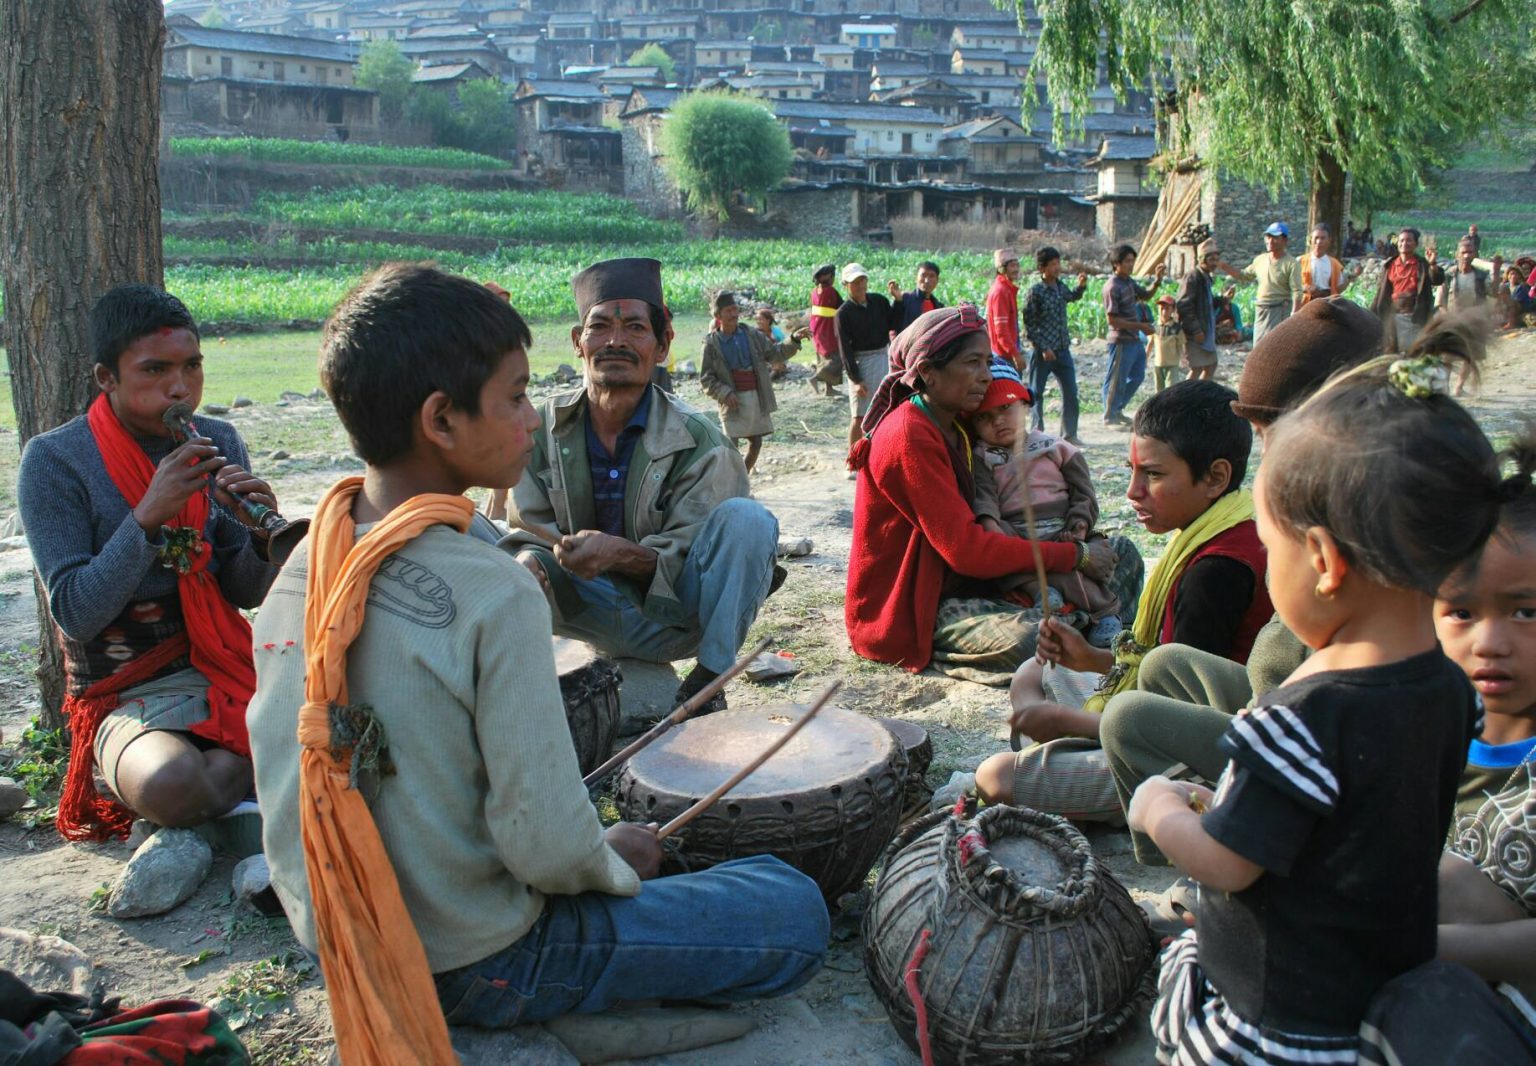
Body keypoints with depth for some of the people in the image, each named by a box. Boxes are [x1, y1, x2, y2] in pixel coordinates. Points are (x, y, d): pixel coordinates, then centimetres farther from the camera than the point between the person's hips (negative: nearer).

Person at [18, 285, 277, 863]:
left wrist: (262, 534, -18)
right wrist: (148, 517, -26)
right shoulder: (54, 460, -9)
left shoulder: (219, 443, 2)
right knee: (172, 784, -34)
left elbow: (247, 595, 4)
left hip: (221, 665, 3)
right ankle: (236, 790, -1)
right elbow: (74, 615, -15)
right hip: (124, 696, -3)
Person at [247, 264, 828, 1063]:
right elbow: (548, 847, -26)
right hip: (467, 966, -7)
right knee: (797, 911, 0)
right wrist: (616, 862, -3)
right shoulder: (493, 596, -27)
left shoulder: (299, 572, -3)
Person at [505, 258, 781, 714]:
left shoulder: (697, 441, -13)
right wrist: (529, 562, -28)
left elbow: (690, 557, -16)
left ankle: (709, 681, -20)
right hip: (610, 616, 2)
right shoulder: (545, 428, -4)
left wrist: (621, 553, -36)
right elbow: (531, 533, -3)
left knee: (745, 517, -28)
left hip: (682, 616, -1)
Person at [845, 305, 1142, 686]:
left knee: (1120, 554, 4)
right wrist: (1075, 555, -18)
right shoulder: (908, 437, -21)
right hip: (909, 610, -9)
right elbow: (966, 549, -26)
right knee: (1035, 642, -38)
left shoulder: (957, 426, 8)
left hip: (959, 580, 9)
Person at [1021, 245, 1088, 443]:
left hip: (1063, 350, 6)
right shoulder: (1035, 291, -12)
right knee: (1036, 394, 3)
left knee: (1071, 392, 7)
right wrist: (1043, 348, -17)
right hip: (1042, 352, -6)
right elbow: (1029, 324, -12)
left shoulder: (1060, 287, 7)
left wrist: (1081, 286, 12)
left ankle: (1069, 434, 17)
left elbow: (1072, 297, 32)